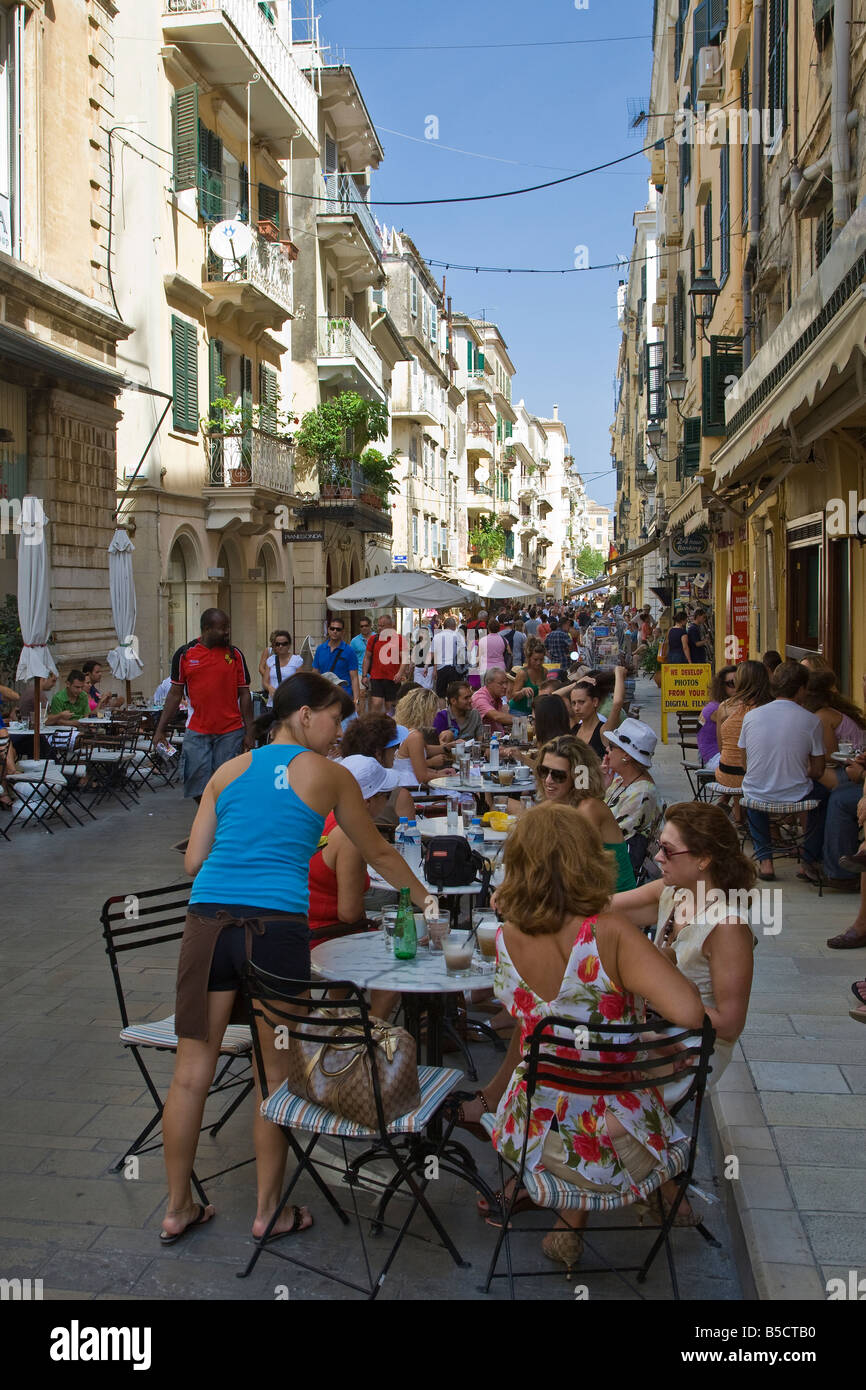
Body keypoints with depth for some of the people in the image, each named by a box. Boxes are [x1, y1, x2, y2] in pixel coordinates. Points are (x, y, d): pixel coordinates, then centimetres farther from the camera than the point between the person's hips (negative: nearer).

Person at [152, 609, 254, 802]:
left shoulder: (235, 654, 3)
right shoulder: (184, 654, 2)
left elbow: (244, 694, 4)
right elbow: (175, 694, 7)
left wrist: (249, 731, -2)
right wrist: (160, 730, 3)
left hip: (231, 732, 0)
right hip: (196, 733, 1)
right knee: (198, 789, 1)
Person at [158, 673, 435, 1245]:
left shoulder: (228, 771, 15)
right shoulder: (328, 775, 7)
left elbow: (193, 861, 13)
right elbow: (378, 853, 18)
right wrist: (423, 897, 34)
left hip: (208, 922, 4)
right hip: (276, 927, -3)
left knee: (192, 1073, 11)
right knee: (275, 1075, 11)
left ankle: (179, 1209, 25)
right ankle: (270, 1211, 23)